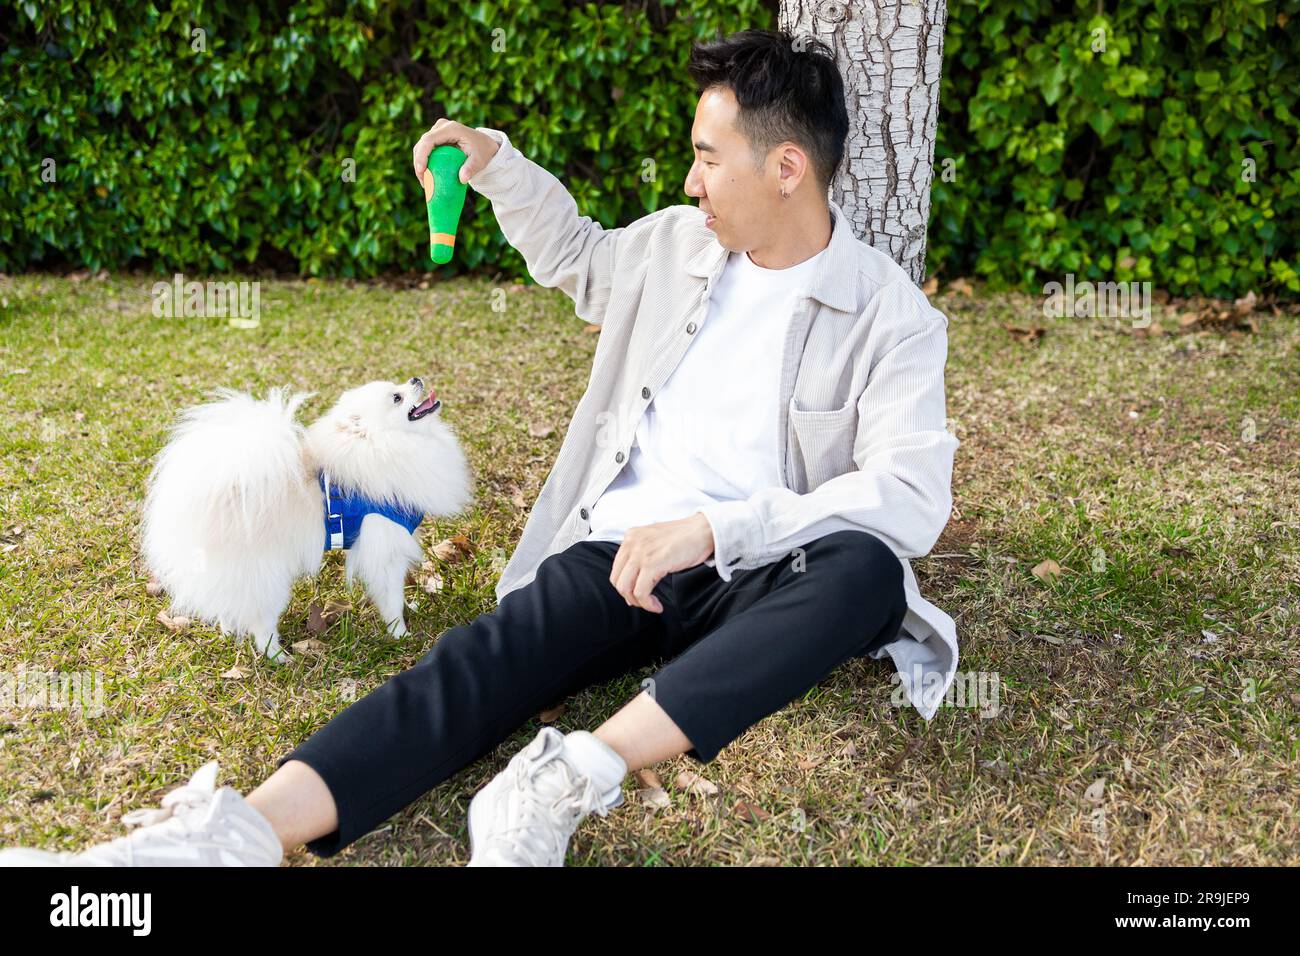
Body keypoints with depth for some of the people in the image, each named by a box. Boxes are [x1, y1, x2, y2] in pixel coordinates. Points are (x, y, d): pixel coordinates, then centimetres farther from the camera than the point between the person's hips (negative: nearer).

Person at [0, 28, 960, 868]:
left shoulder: (892, 317, -4)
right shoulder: (677, 244, 12)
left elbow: (913, 491, -17)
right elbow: (575, 256, 33)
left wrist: (717, 525, -28)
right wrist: (496, 162, 17)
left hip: (750, 583, -3)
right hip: (615, 552, 3)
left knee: (868, 570, -36)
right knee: (477, 664, -25)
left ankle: (576, 776, -43)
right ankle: (222, 839, -41)